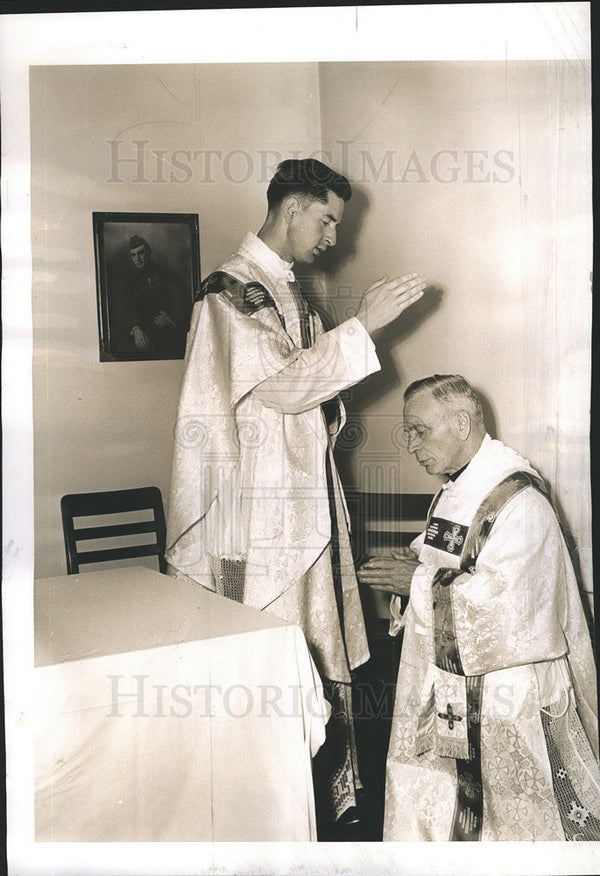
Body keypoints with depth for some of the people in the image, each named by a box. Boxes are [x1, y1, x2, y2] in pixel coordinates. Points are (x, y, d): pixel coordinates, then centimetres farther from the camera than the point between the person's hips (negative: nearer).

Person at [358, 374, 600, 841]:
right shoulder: (457, 490, 9)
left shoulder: (519, 500, -20)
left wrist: (419, 581, -18)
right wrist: (413, 562, -2)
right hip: (451, 676, 8)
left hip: (502, 688, -8)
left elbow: (499, 597, -26)